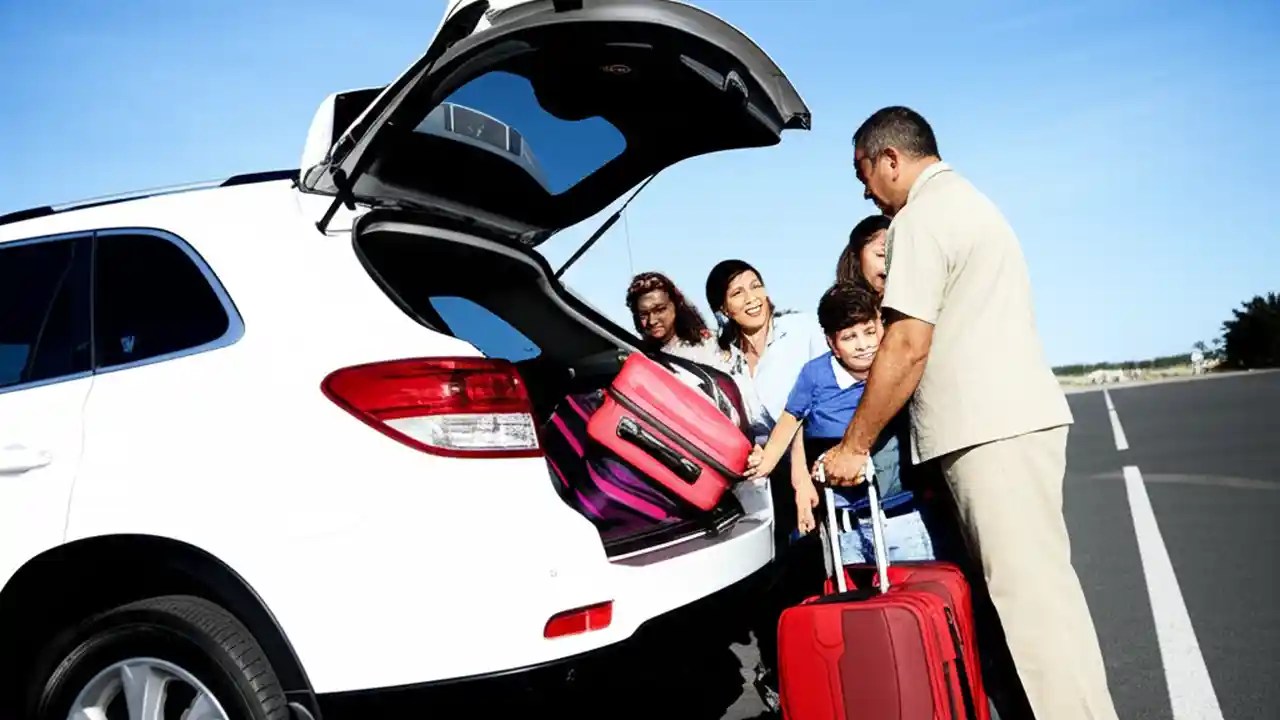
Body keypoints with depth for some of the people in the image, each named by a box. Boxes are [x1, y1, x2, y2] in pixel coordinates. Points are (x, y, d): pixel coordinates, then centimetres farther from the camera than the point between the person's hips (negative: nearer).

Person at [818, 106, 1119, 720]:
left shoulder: (920, 218, -8)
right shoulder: (968, 200, 24)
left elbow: (908, 348, -15)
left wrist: (853, 446, -8)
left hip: (992, 432, -10)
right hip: (1018, 414, 10)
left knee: (1030, 595, -9)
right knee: (1031, 592, 10)